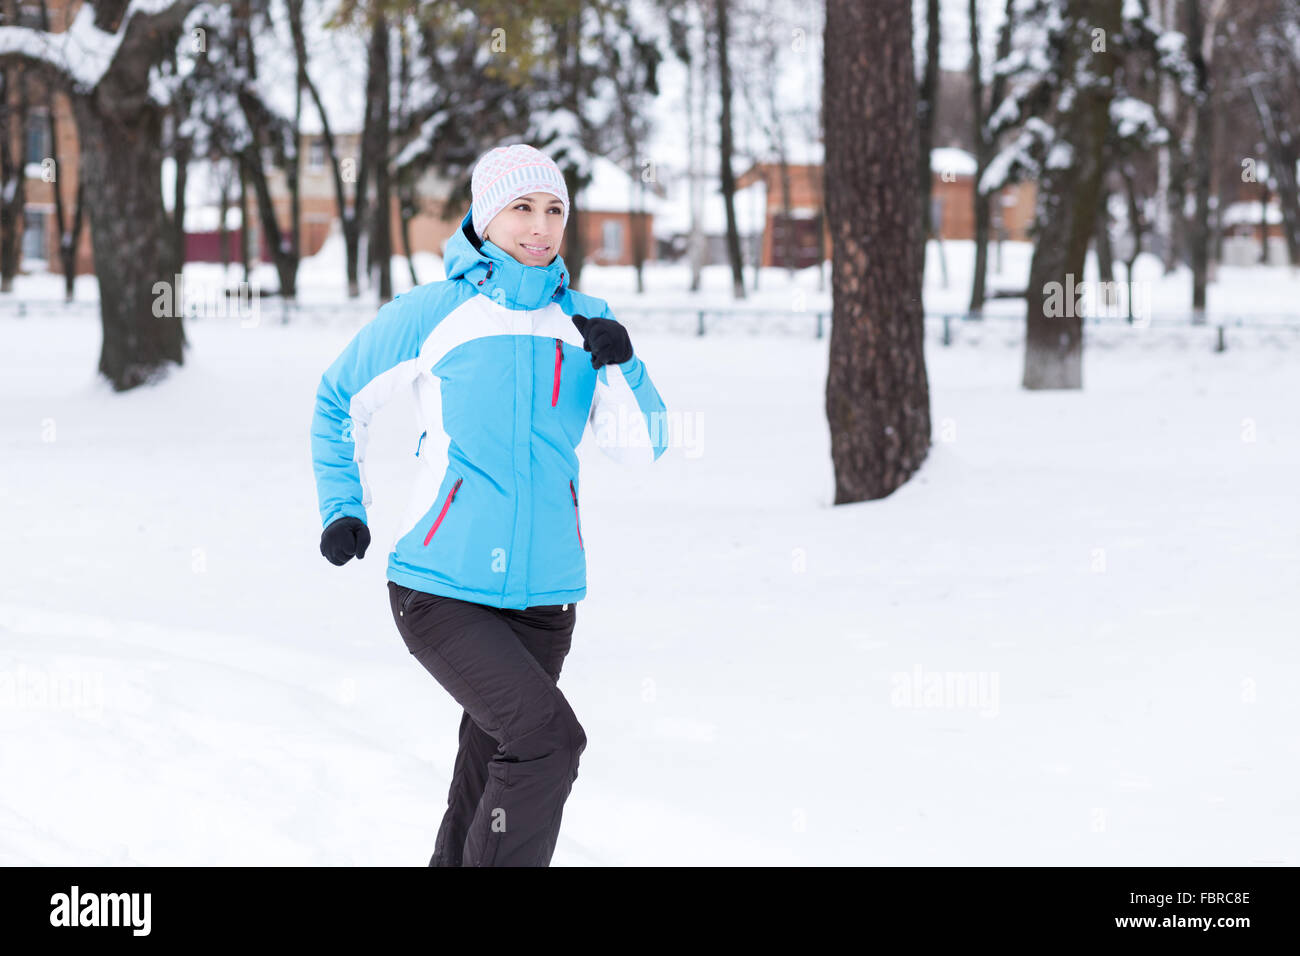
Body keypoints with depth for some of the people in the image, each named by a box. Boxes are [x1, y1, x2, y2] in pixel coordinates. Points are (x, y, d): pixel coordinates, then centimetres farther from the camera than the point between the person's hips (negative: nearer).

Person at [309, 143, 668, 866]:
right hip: (441, 589, -4)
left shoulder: (585, 322, 9)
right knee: (548, 738, -22)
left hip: (542, 599, 4)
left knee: (486, 789, 11)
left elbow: (641, 448, 4)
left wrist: (622, 366, -12)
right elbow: (341, 400, 13)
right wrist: (344, 507, 8)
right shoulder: (433, 313, -2)